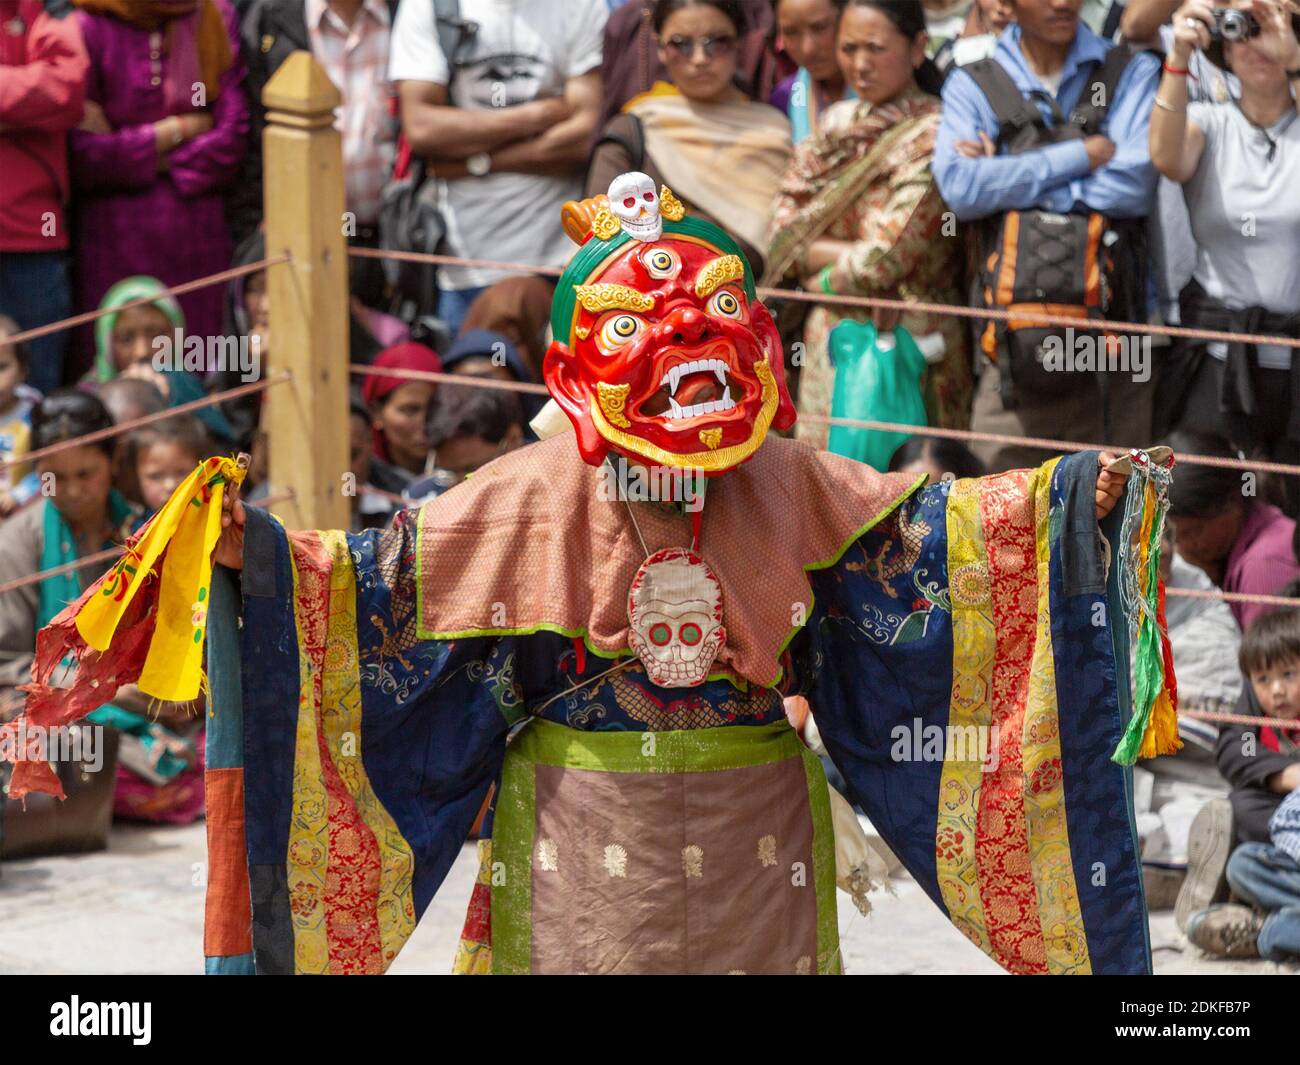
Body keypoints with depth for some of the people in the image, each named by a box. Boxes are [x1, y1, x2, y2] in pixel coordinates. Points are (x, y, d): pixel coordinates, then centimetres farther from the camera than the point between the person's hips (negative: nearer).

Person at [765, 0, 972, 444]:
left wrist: (823, 277, -1)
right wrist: (845, 253, -9)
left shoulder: (931, 137, -10)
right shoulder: (836, 124, 11)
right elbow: (783, 229, 6)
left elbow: (886, 258, -15)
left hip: (902, 339, -6)